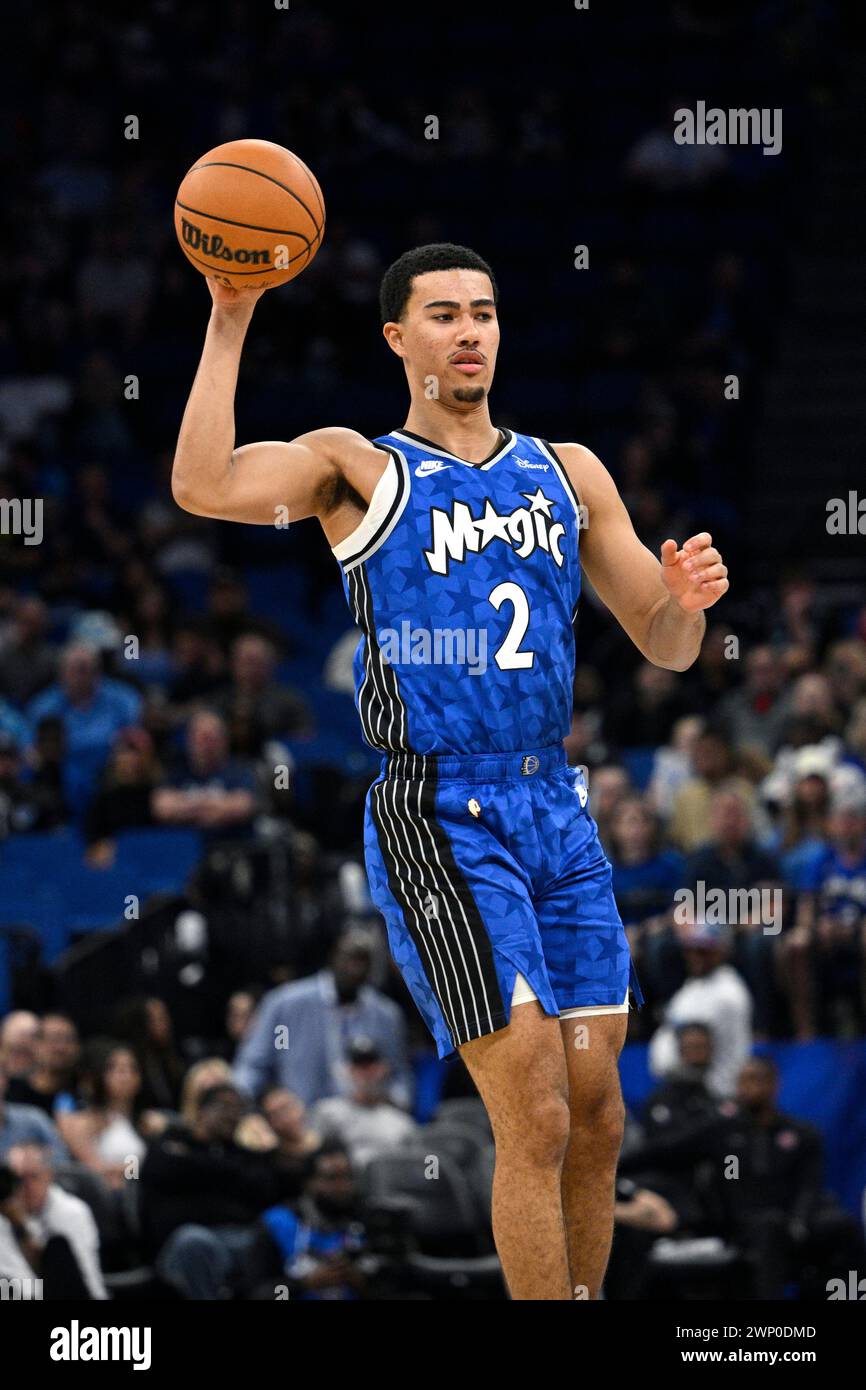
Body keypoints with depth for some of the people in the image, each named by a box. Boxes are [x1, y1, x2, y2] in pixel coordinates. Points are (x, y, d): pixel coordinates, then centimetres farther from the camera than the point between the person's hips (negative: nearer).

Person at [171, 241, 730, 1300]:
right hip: (439, 819, -6)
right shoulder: (357, 468, 1)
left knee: (596, 1112, 5)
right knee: (536, 1121, -12)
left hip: (558, 810, 6)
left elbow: (665, 648, 18)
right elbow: (201, 487, -17)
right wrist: (230, 324, -15)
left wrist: (690, 600, -5)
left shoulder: (569, 474, 16)